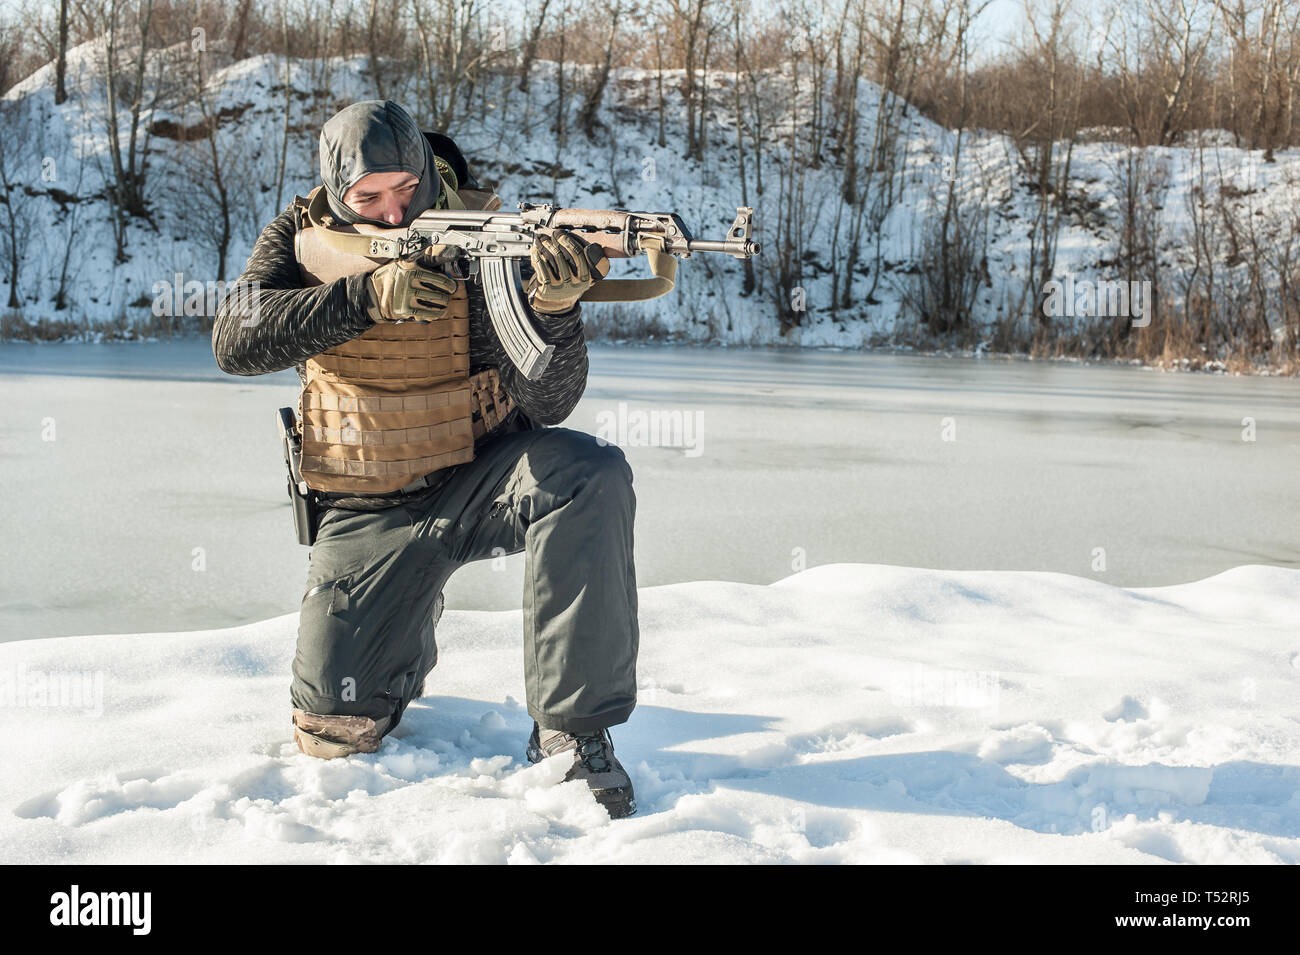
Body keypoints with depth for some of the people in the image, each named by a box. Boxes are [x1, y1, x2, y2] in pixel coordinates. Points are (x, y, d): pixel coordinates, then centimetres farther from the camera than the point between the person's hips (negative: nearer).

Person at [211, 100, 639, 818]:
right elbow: (235, 341, -23)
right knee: (334, 731, -6)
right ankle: (406, 642, 32)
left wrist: (554, 306, -43)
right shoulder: (302, 238, -6)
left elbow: (547, 401, -21)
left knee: (590, 478, -34)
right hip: (367, 511, 1)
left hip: (478, 476, -1)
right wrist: (368, 295, -34)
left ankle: (572, 731, -25)